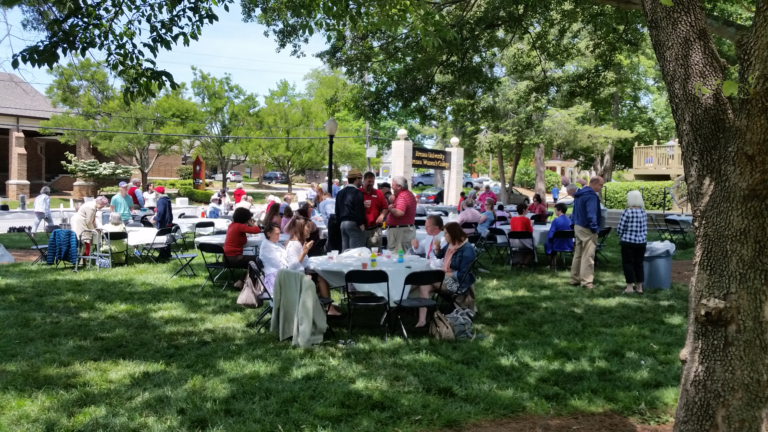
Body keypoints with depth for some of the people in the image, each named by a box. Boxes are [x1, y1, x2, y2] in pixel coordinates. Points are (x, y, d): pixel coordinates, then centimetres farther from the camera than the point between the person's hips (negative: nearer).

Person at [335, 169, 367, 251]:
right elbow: (359, 210, -18)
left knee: (345, 252, 10)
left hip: (343, 223, 9)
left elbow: (337, 210, 19)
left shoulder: (340, 193, 15)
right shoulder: (357, 192, -12)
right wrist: (361, 224, -12)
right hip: (354, 224, -8)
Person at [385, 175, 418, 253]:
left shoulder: (402, 196, -19)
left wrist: (390, 208, -15)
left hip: (400, 230, -11)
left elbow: (399, 212, -33)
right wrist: (393, 202, 12)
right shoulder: (409, 194, 14)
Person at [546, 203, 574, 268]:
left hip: (558, 247, -5)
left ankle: (553, 264, 34)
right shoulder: (570, 220, -2)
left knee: (547, 244, 27)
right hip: (569, 247, 5)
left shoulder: (556, 220, -18)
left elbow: (550, 235, -20)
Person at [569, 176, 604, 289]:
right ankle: (586, 281, -7)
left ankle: (574, 279, 18)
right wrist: (594, 228, -19)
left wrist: (573, 224, 20)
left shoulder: (579, 194, 14)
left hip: (578, 227, 10)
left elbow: (575, 211, 19)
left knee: (578, 255, 14)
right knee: (587, 256, -7)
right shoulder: (591, 195, -17)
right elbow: (591, 214, -24)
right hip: (587, 229, -10)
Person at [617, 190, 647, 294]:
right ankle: (639, 287, 18)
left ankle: (630, 287, 5)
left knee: (628, 263, 5)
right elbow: (645, 230, 7)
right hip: (641, 242, 5)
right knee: (639, 264, 12)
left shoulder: (627, 212, -13)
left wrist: (622, 236, 11)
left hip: (628, 242, -5)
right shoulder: (643, 212, 4)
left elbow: (620, 229, -8)